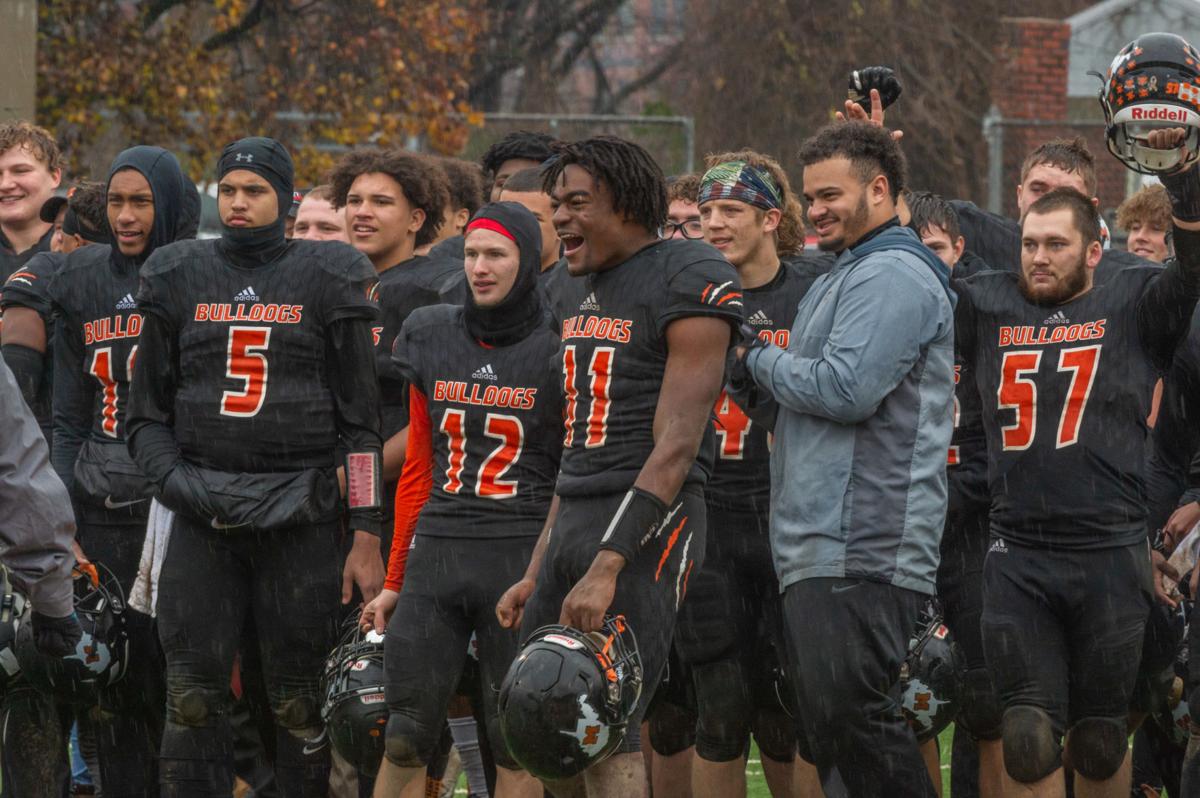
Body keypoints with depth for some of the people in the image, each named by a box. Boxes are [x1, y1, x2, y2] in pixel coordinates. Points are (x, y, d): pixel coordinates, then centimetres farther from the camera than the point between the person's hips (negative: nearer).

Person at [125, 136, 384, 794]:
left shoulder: (328, 279, 4)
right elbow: (146, 412, 15)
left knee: (300, 704, 1)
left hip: (300, 511, -2)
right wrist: (177, 481, -4)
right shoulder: (178, 279, 11)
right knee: (193, 701, -4)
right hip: (202, 515, 2)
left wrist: (367, 535, -3)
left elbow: (360, 419, 3)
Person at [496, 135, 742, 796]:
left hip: (645, 525, -9)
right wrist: (536, 578, 19)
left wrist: (606, 569, -21)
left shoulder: (688, 282, -11)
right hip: (574, 521, 9)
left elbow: (675, 445, -16)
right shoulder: (578, 295, 17)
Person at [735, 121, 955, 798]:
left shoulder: (892, 276, -10)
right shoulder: (849, 273, 24)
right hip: (822, 550, 11)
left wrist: (759, 362, -5)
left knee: (849, 714, -16)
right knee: (826, 723, 9)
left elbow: (845, 389, -21)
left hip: (861, 554, -11)